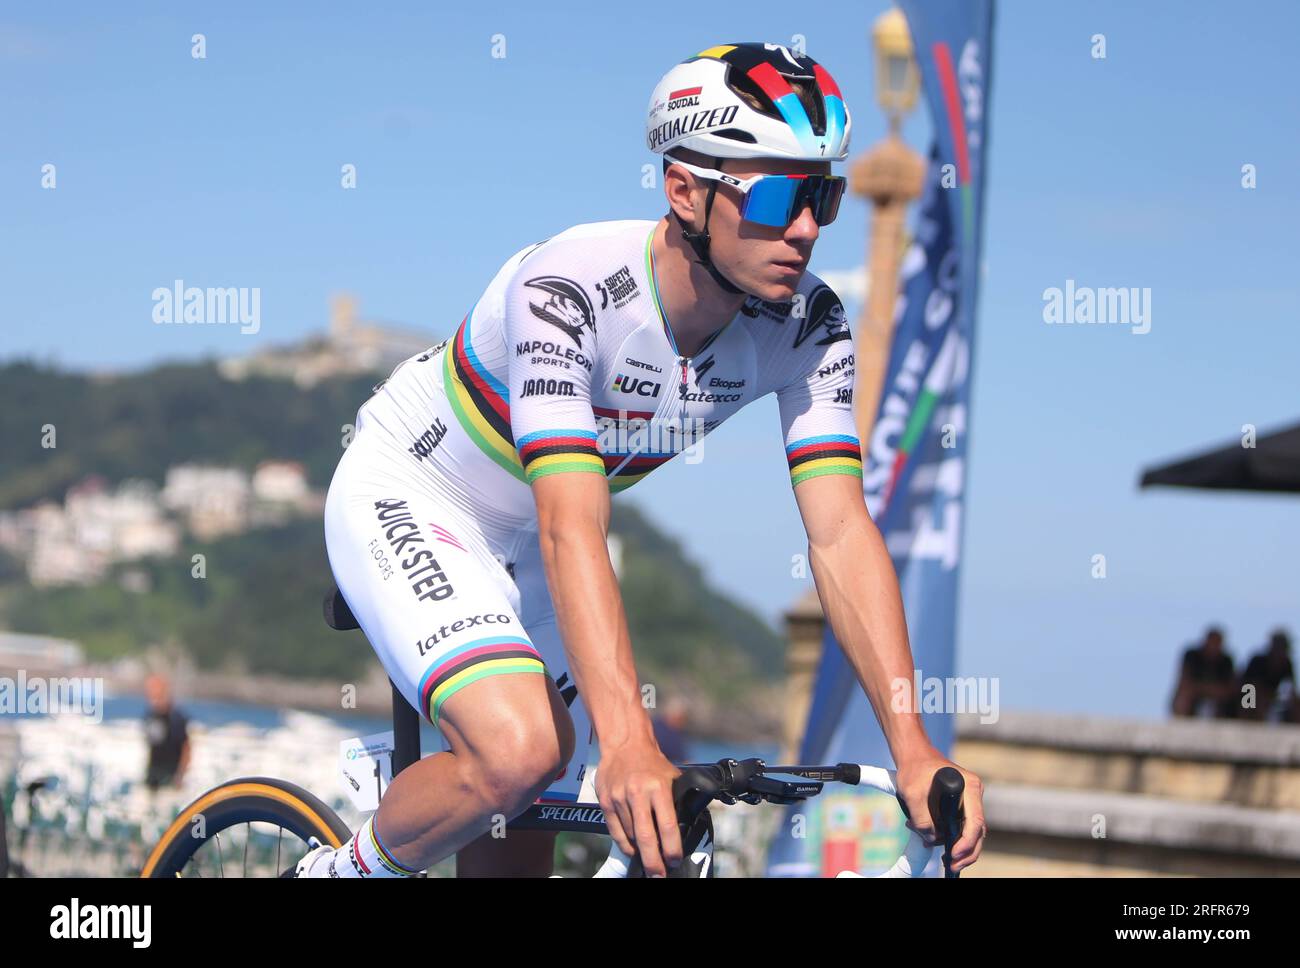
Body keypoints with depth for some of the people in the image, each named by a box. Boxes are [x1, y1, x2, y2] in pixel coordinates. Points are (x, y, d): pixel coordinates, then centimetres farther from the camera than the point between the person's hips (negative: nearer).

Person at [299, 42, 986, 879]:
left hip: (520, 545, 6)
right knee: (520, 748, -30)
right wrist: (628, 747, -53)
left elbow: (842, 533, -22)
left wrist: (914, 748, -32)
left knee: (519, 849, 6)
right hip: (410, 496, -6)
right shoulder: (568, 288, -35)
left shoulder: (806, 324, -18)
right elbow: (572, 531, -43)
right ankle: (346, 870, -1)